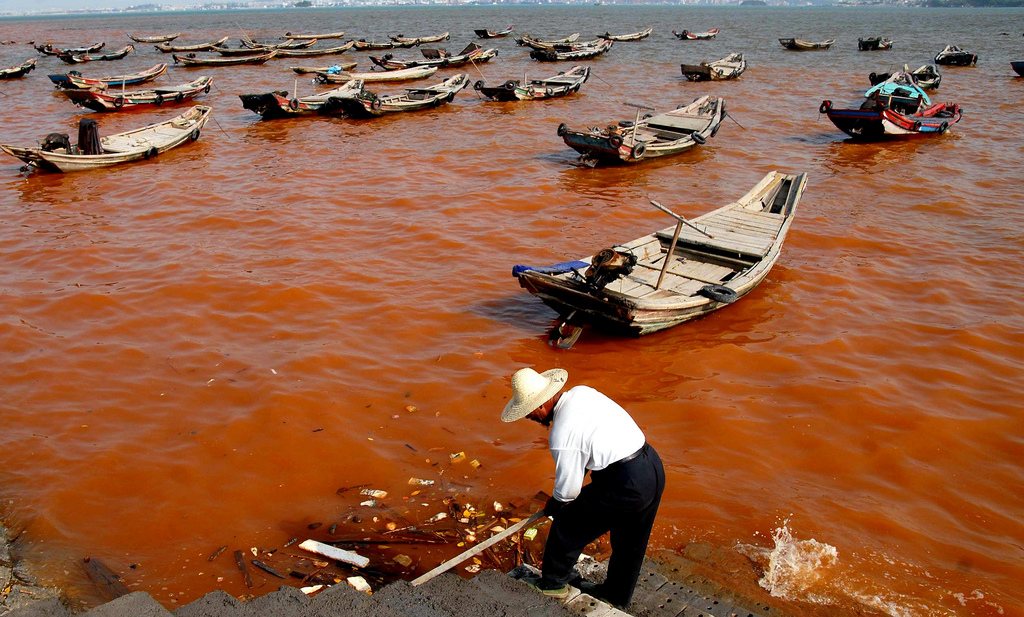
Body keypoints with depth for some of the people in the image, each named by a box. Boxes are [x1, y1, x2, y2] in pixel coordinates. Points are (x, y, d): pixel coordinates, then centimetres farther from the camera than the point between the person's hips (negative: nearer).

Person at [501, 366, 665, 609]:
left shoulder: (561, 436, -17)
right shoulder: (582, 392, 6)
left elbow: (568, 490, -6)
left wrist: (553, 506, 15)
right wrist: (583, 471, 28)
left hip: (626, 484, -9)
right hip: (654, 467, 9)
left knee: (568, 525, 12)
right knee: (630, 543, 26)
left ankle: (553, 581, 31)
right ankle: (616, 596, 45)